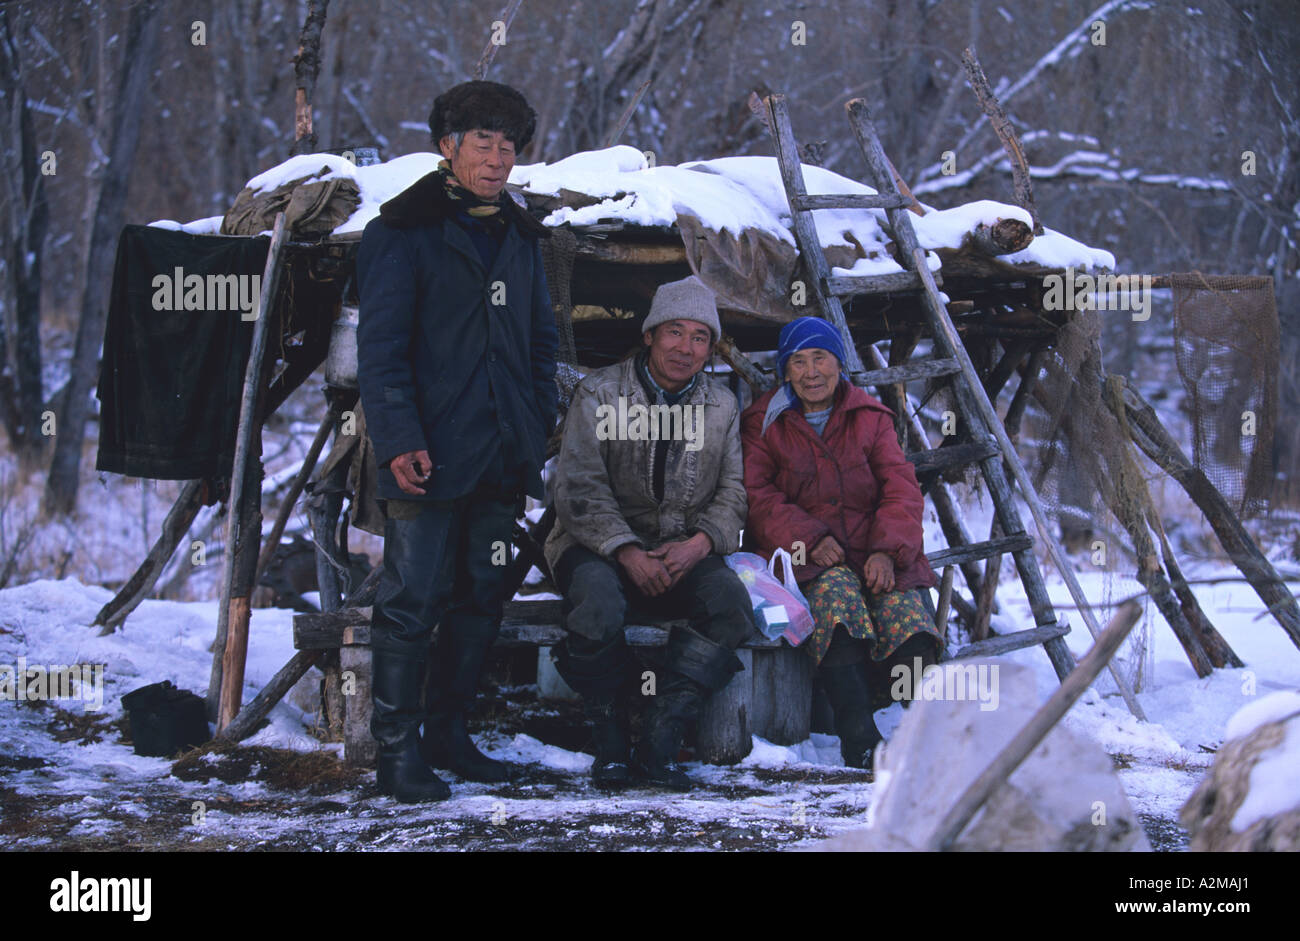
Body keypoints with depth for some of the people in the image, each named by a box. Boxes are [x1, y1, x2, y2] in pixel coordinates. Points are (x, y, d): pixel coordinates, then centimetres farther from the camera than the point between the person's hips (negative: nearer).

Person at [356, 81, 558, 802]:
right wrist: (399, 439, -17)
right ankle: (398, 752, -1)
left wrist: (537, 430, 11)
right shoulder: (402, 232, -3)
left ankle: (446, 735, 20)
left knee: (479, 602, 10)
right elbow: (380, 344, -8)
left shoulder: (519, 237, 17)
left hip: (501, 463, 6)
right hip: (429, 458, -6)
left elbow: (541, 339, 23)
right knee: (413, 602, -6)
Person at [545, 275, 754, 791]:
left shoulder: (722, 406, 12)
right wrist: (627, 552, -21)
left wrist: (700, 542, -12)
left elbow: (733, 491, 9)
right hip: (600, 543, -3)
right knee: (598, 601, -37)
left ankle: (660, 738, -25)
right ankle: (609, 738, -17)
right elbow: (578, 488, -8)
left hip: (684, 550, 3)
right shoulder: (599, 394, -1)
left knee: (730, 600, -29)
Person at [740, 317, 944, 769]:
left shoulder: (871, 419, 15)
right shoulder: (763, 425, 11)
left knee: (903, 607, -30)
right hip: (801, 560, -3)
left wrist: (887, 551, -15)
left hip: (870, 554, 3)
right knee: (837, 595, -36)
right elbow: (758, 499, 1)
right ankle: (857, 735, -47)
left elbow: (901, 489, 5)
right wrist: (808, 540, -17)